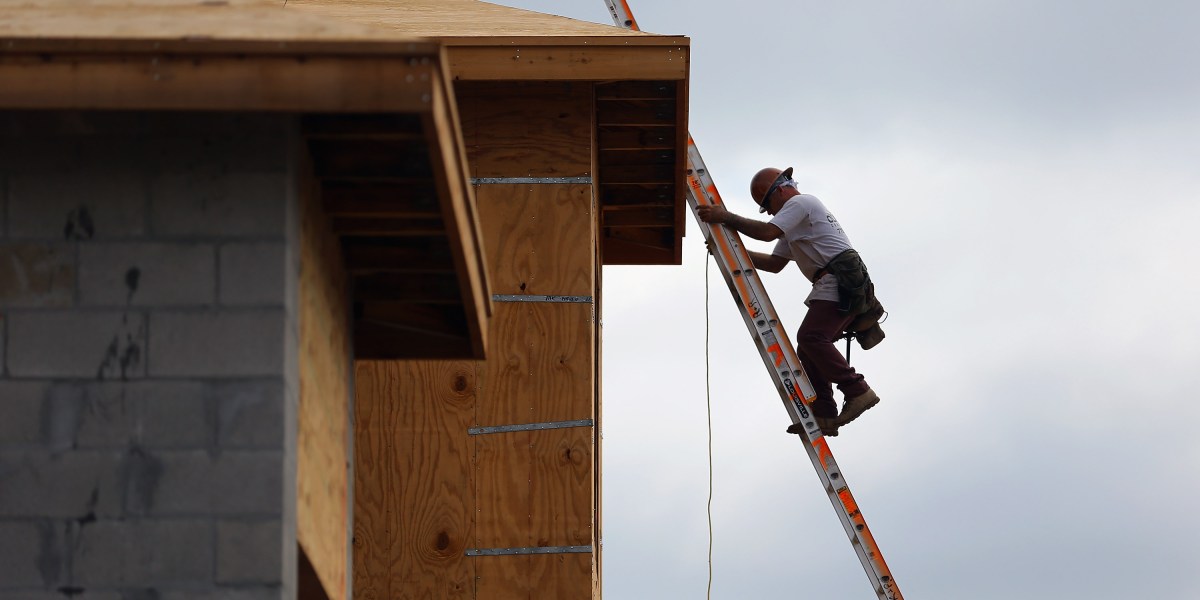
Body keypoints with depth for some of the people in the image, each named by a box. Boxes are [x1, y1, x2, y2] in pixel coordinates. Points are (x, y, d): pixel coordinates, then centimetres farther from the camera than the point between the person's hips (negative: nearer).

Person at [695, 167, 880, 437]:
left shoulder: (800, 203, -1)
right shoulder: (793, 224, 32)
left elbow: (767, 232, -16)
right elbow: (775, 263, 31)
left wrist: (726, 218, -11)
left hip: (841, 280, -11)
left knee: (811, 338, -23)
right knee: (808, 347, 4)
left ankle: (857, 391, -26)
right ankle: (824, 415, -5)